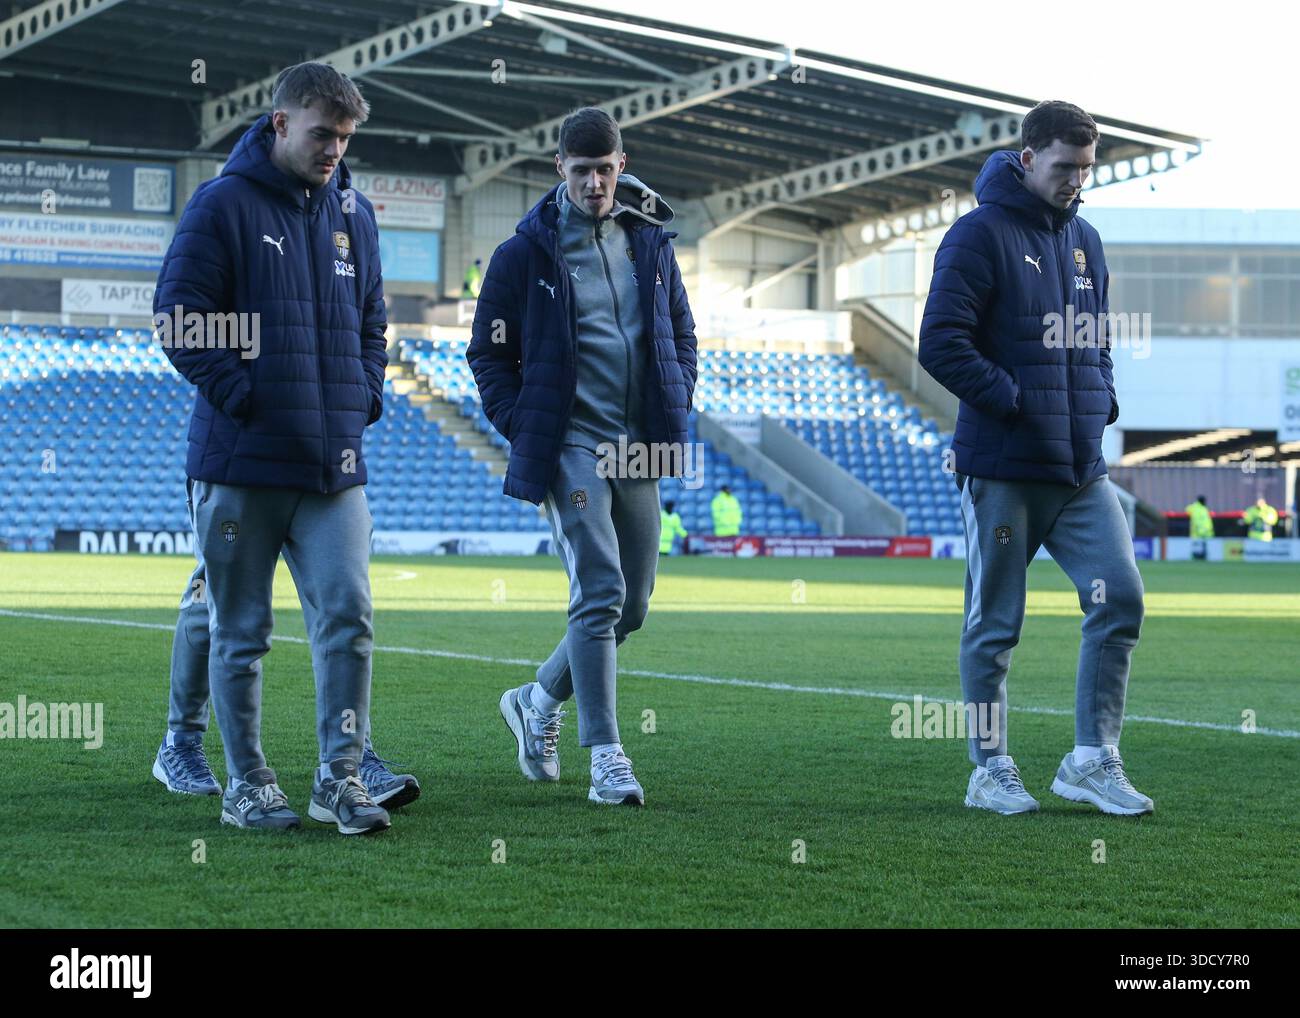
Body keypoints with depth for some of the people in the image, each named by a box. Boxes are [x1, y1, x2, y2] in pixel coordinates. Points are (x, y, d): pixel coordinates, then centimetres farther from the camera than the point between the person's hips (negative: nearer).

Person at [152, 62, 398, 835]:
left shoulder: (354, 213, 12)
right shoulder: (223, 205, -5)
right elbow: (178, 315, -9)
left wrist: (366, 395, 9)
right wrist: (241, 394, -13)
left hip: (335, 465, 4)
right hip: (241, 461, -4)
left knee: (349, 614, -7)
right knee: (240, 631, 4)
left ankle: (342, 777, 0)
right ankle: (247, 783, 14)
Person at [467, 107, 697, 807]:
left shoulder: (651, 242, 11)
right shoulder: (526, 252, -2)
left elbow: (681, 333, 21)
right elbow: (488, 351, 3)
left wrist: (675, 412, 8)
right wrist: (522, 427, -6)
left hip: (638, 449, 5)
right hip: (570, 446, -5)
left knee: (632, 604, 9)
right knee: (599, 595, -14)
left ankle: (539, 702, 31)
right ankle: (605, 758, -12)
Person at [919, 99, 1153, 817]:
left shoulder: (1084, 241, 15)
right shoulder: (981, 235, -7)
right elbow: (941, 345, -15)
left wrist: (1102, 399, 8)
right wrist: (1017, 401, -17)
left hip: (1081, 469, 6)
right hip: (1001, 469, -6)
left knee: (1120, 599, -4)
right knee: (994, 625, 3)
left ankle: (1093, 759, 5)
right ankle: (990, 770, 14)